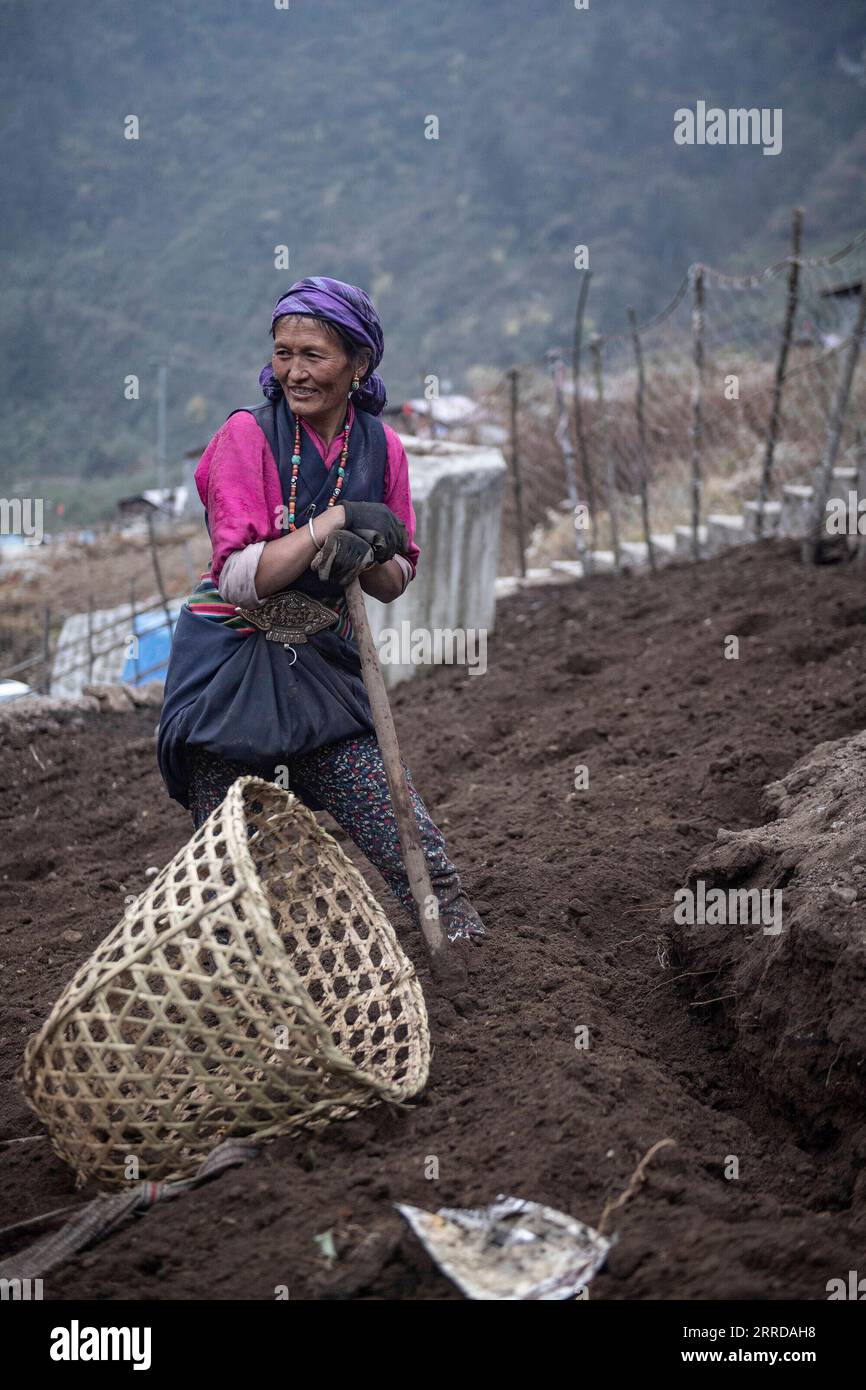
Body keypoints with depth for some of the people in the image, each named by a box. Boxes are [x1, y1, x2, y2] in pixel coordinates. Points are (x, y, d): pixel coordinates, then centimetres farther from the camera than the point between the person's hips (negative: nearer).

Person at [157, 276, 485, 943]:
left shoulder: (381, 446, 2)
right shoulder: (248, 434, -10)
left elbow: (396, 583, 9)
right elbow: (238, 579, -18)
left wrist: (365, 559, -15)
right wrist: (335, 520, -24)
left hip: (324, 664, 3)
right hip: (232, 670, -3)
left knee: (417, 857, -3)